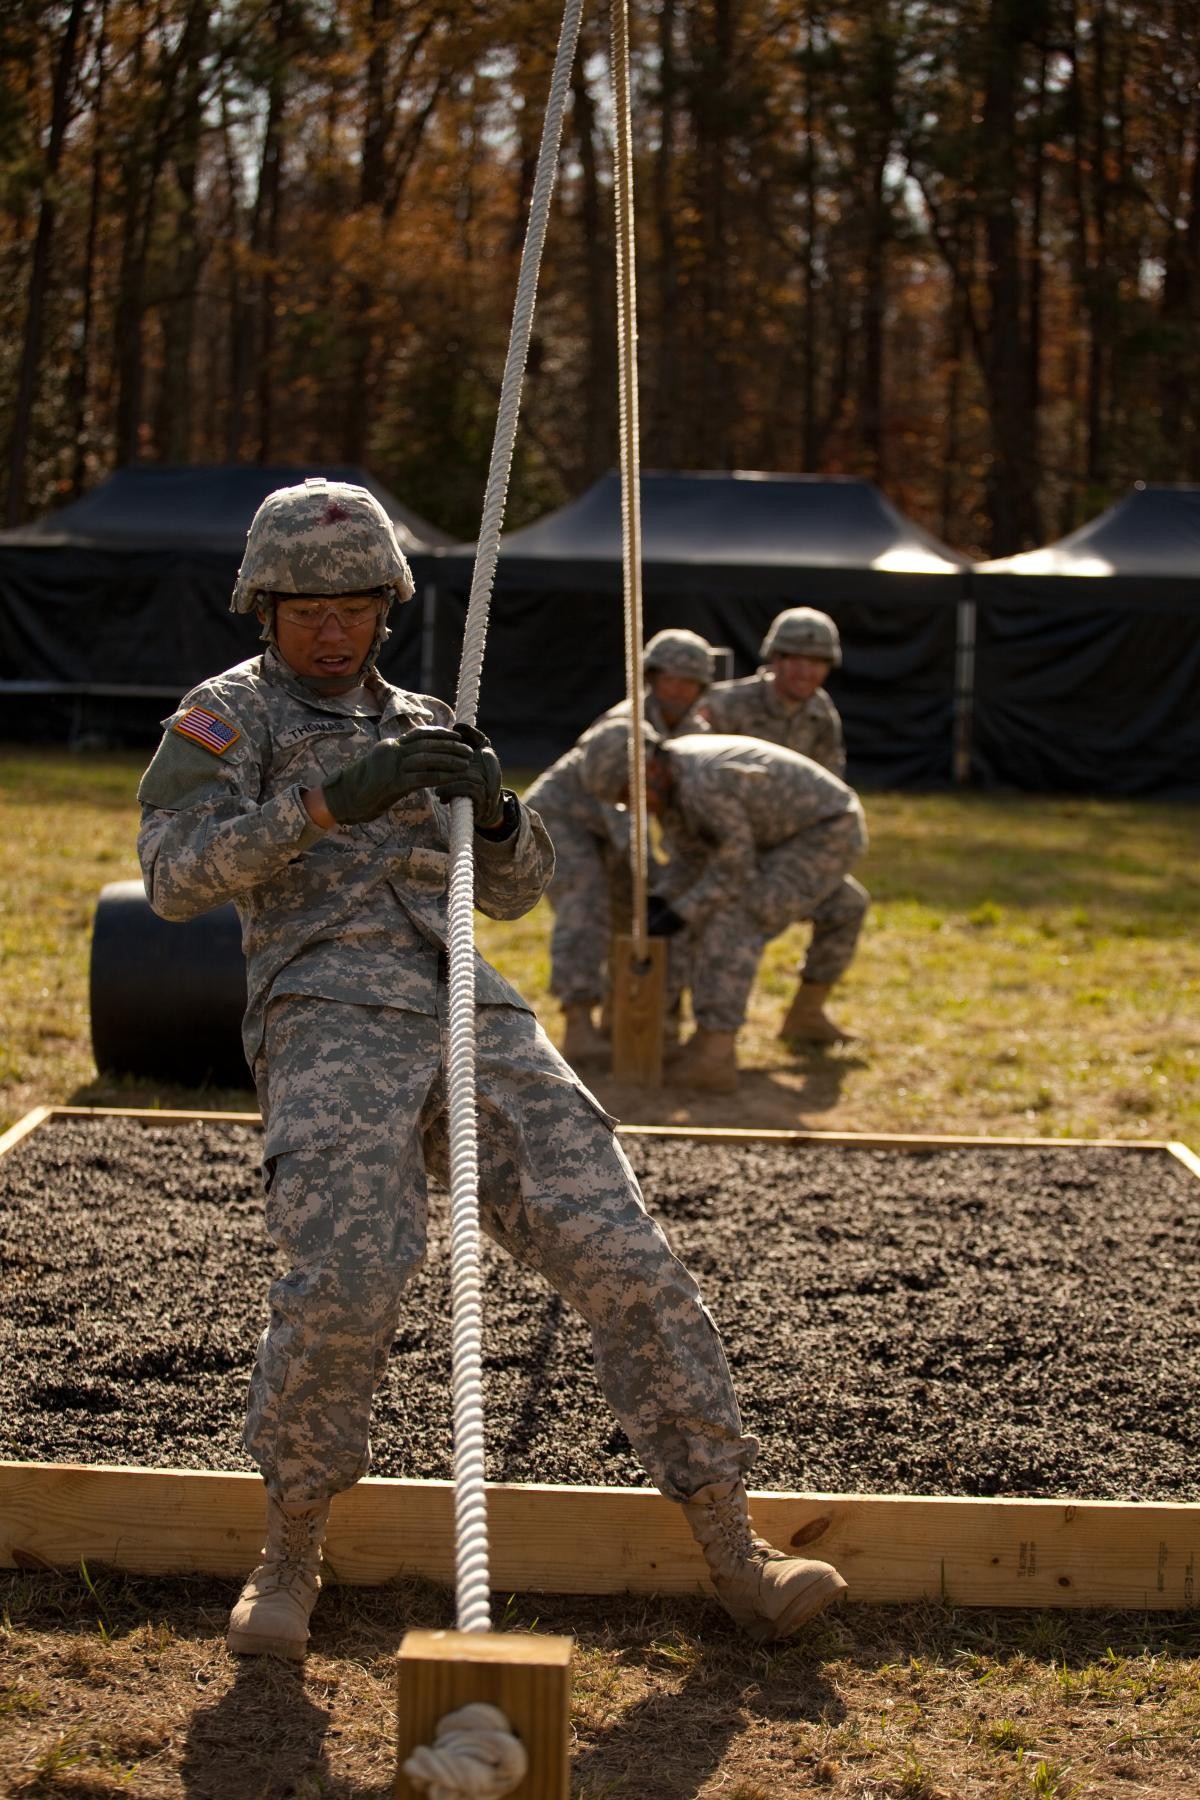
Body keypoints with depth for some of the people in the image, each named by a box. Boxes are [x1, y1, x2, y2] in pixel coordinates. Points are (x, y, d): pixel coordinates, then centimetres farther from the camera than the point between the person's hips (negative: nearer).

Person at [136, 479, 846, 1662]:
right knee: (345, 1281, -27)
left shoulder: (416, 724, 27)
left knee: (622, 1260, -6)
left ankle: (733, 1556, 0)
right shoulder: (225, 715, 10)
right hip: (328, 1022, -5)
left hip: (470, 1020, 5)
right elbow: (172, 877, -7)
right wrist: (331, 798, -18)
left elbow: (513, 888, 21)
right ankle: (288, 1558, -3)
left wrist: (490, 800, -3)